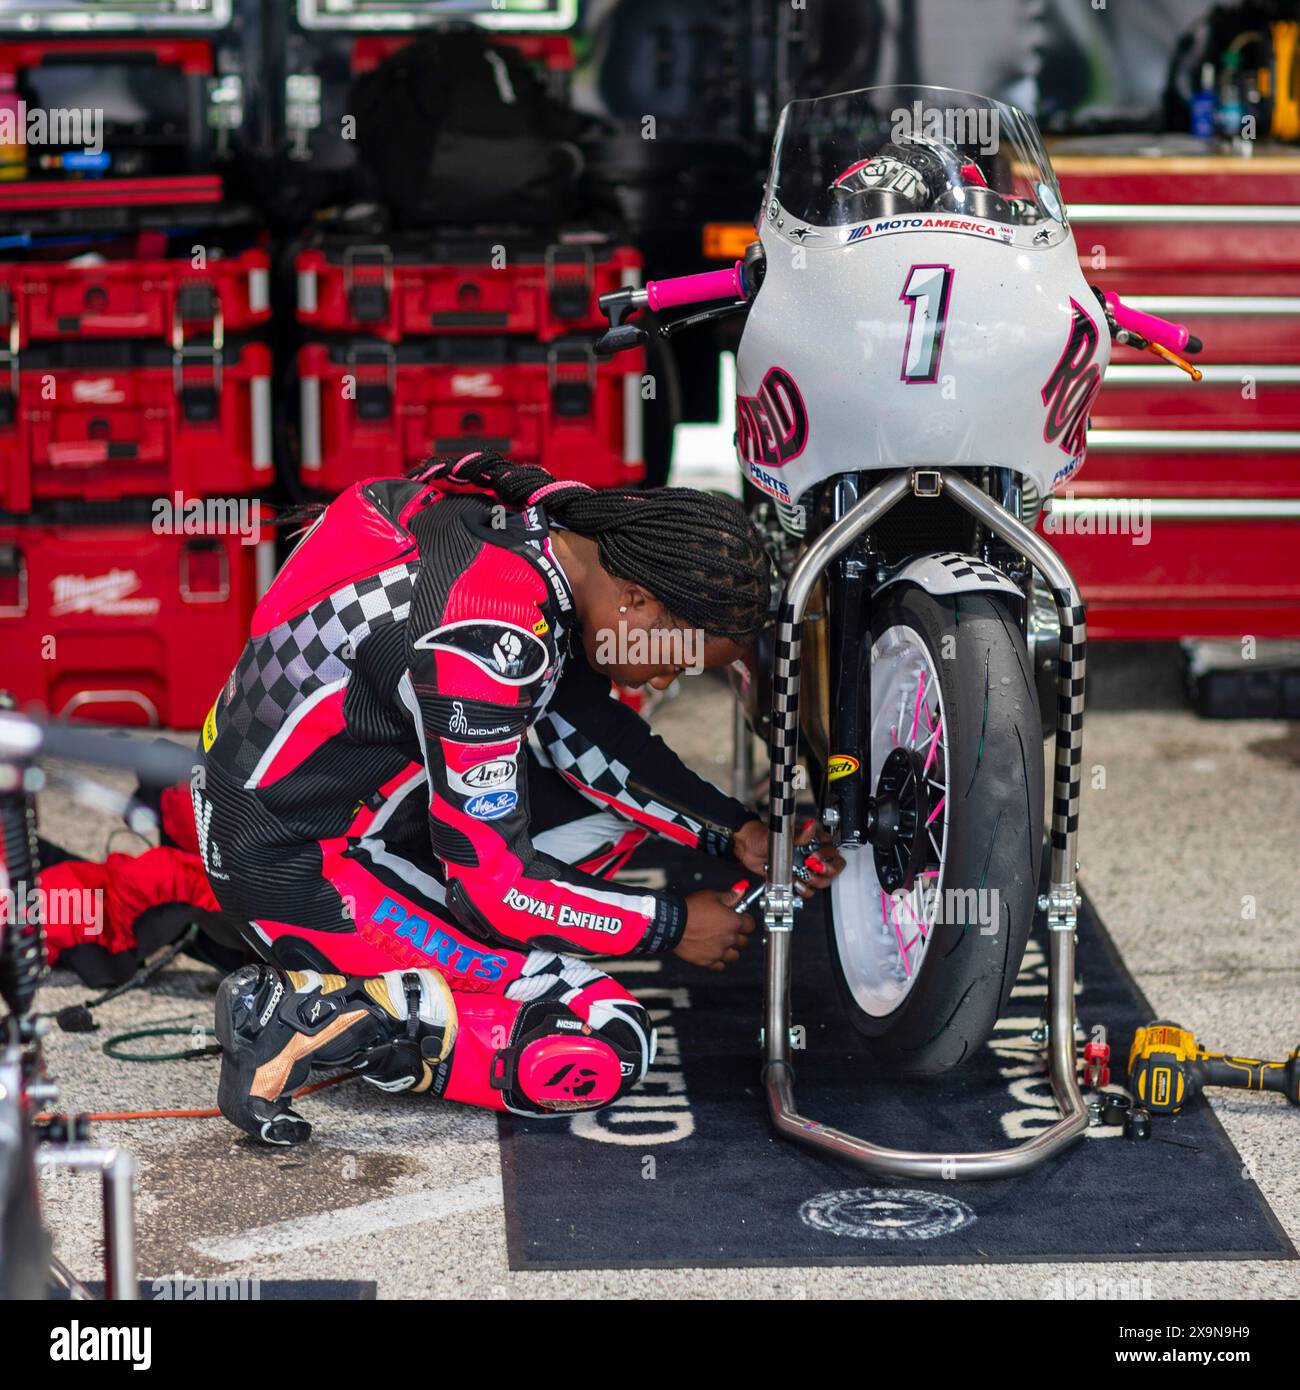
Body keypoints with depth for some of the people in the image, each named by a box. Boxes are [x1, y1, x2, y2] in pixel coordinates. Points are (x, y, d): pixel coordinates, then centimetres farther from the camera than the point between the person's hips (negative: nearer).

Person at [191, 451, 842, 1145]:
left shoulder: (545, 521, -3)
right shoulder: (486, 640, -30)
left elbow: (580, 723, 11)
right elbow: (495, 890, -23)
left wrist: (736, 832, 6)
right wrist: (671, 925, -10)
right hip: (301, 870, -10)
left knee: (619, 791, 15)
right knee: (604, 1049, -13)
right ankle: (307, 1016, -10)